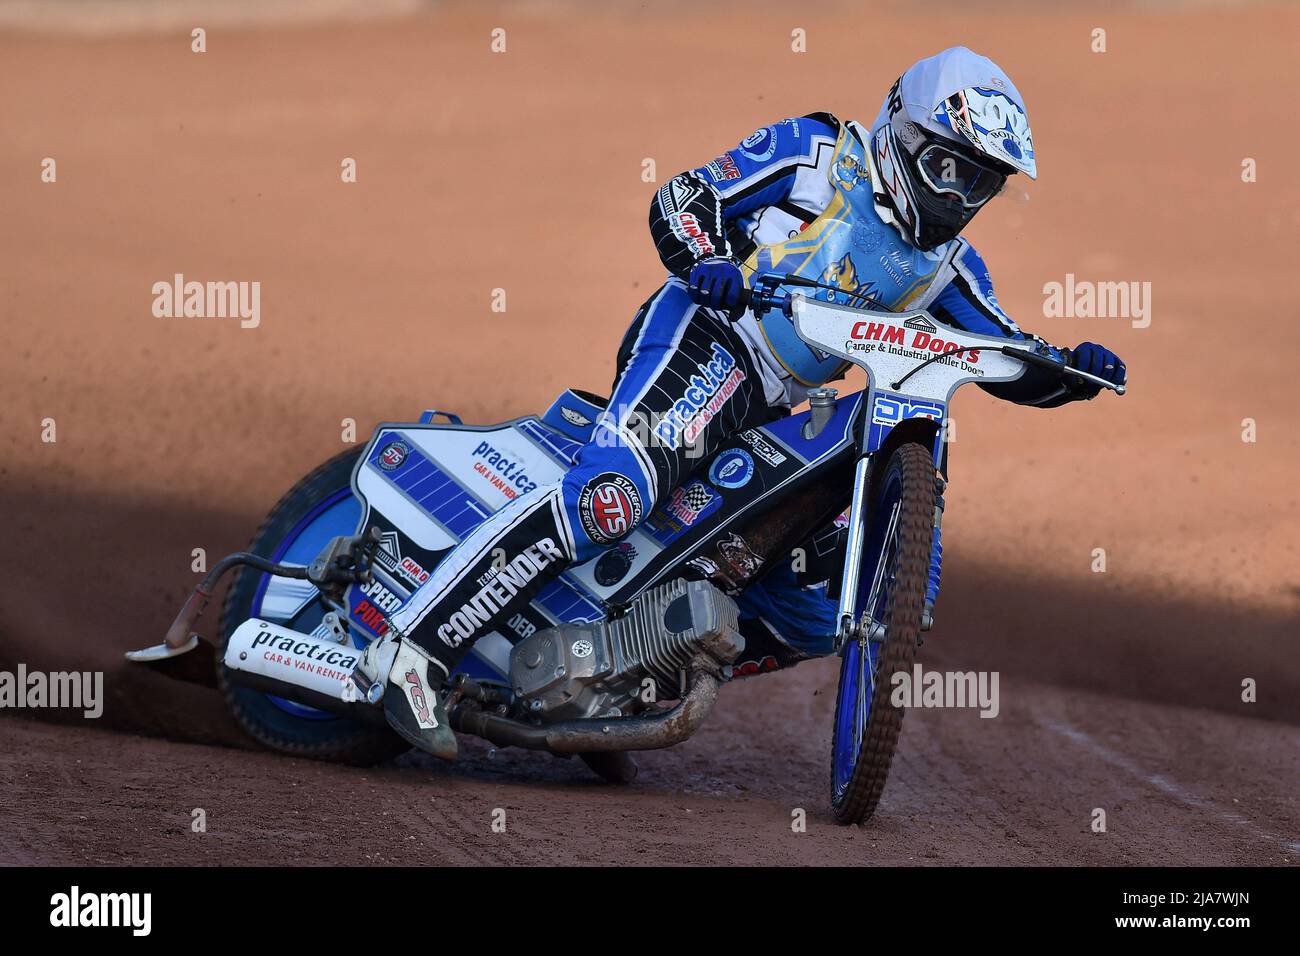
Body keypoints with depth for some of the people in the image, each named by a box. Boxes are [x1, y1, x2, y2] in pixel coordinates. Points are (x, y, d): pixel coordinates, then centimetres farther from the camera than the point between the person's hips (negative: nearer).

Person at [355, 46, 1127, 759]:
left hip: (775, 413, 8)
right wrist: (704, 260, -21)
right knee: (613, 492, -33)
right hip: (707, 339, -8)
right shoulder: (817, 153, 3)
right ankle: (415, 649, -36)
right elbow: (681, 197, 0)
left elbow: (1010, 362, 18)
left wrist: (1073, 371, -3)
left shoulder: (945, 261, 19)